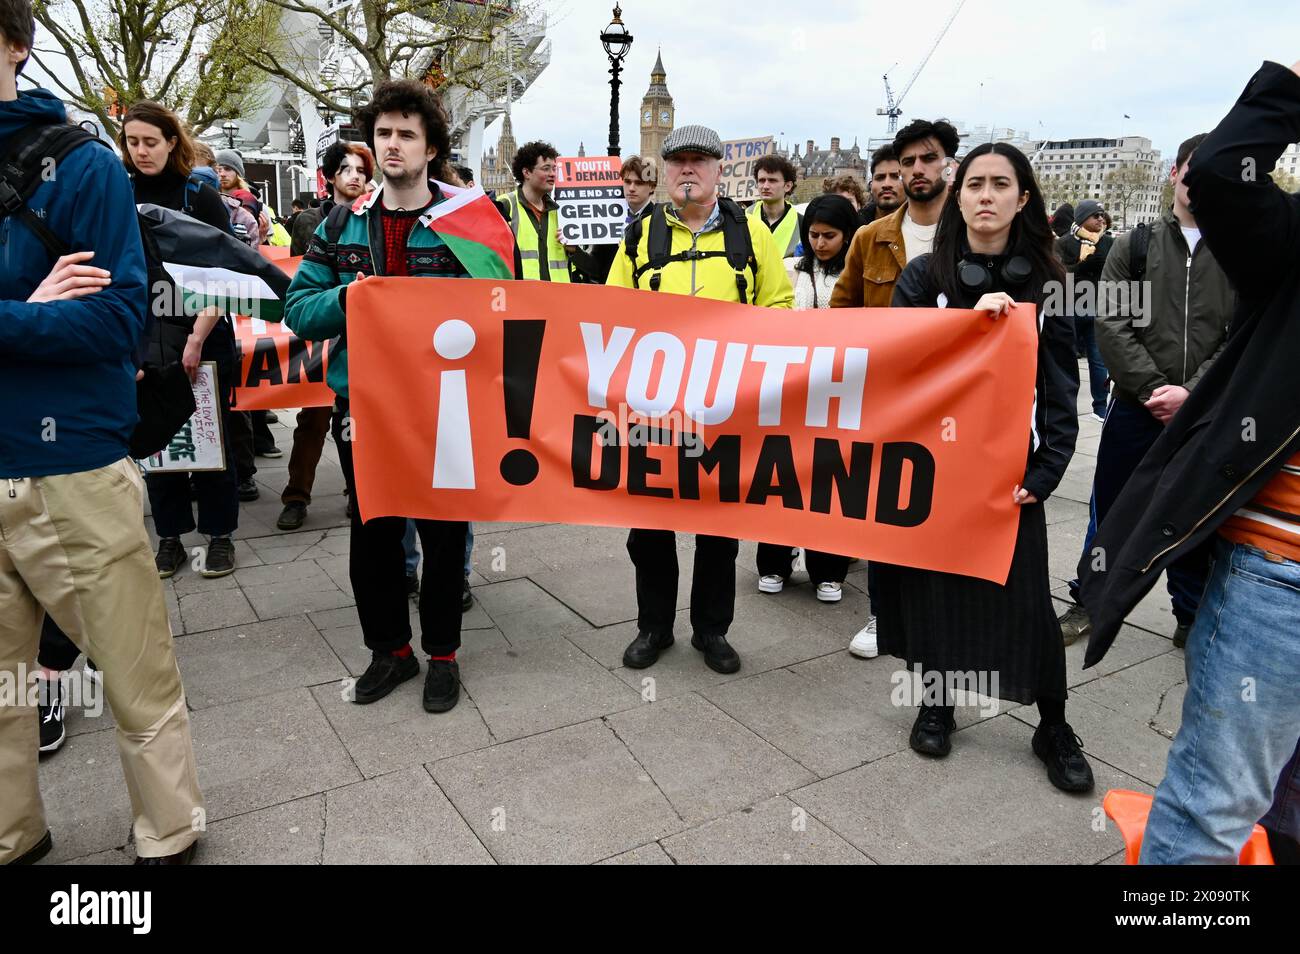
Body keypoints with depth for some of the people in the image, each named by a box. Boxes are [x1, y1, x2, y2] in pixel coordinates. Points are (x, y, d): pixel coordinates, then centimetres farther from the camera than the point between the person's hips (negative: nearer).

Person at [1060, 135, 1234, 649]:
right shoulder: (1133, 246, 4)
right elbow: (1112, 325, -4)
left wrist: (1193, 392, -15)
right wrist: (1152, 389, -12)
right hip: (1136, 407, 0)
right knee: (1111, 510, 10)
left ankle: (1192, 616, 28)